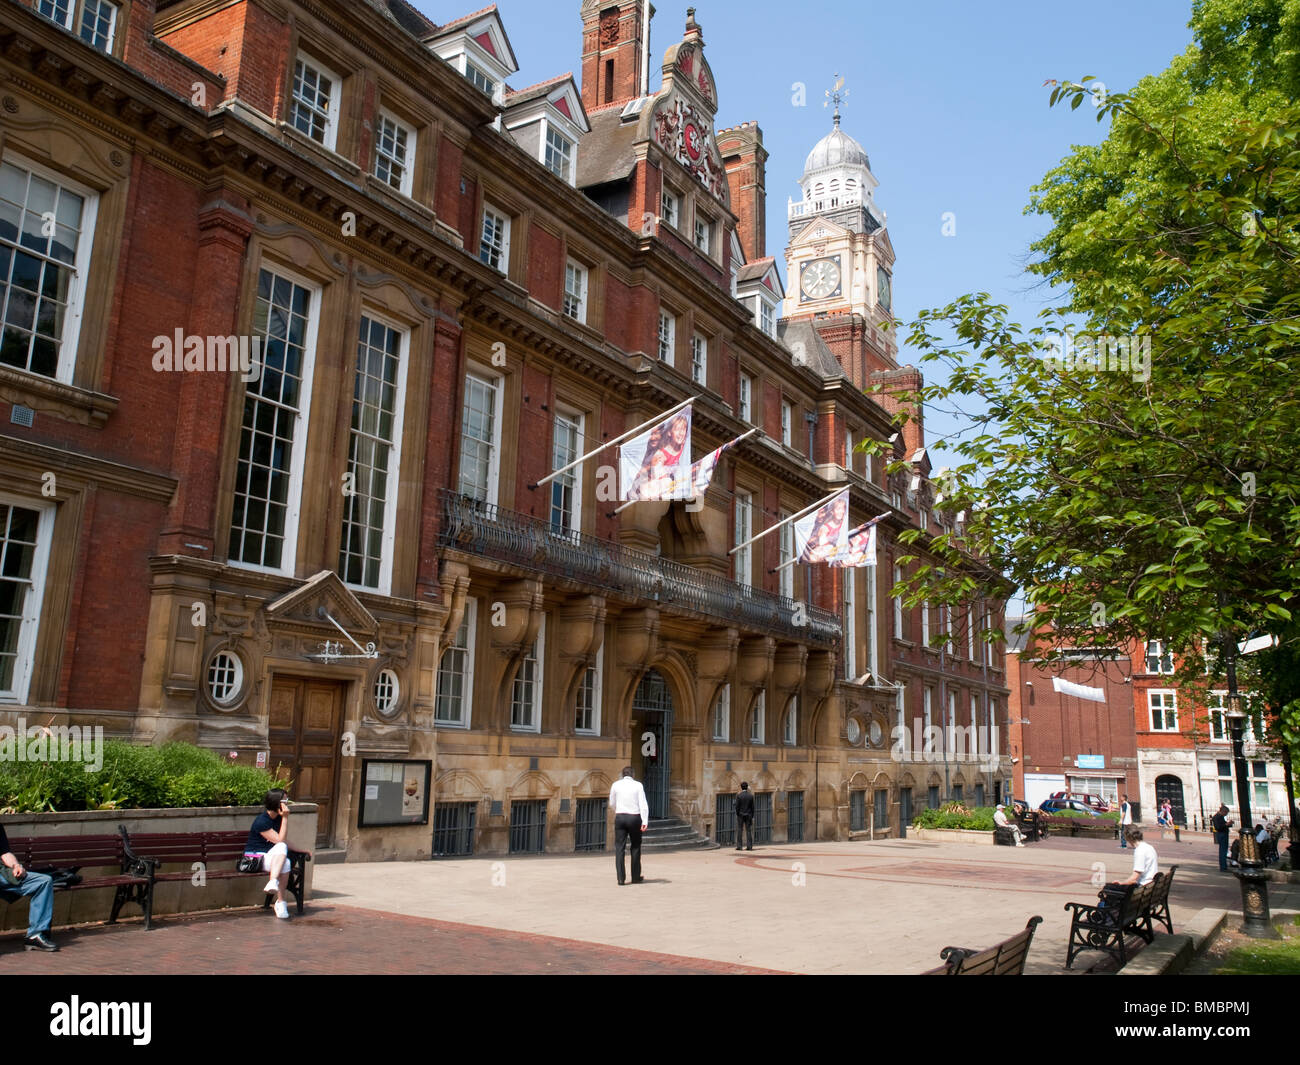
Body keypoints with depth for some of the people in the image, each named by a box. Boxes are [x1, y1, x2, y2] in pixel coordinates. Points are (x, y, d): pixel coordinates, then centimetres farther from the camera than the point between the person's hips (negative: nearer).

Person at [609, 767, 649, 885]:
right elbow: (643, 804, -9)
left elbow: (612, 804, 13)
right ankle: (636, 877, 18)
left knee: (619, 847, 3)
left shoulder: (616, 785, 3)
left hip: (620, 817, 1)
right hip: (635, 817, -1)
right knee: (636, 847, 12)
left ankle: (621, 878, -2)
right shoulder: (638, 785, -1)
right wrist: (645, 821, -14)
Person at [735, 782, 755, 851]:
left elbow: (737, 806, -8)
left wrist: (737, 815, 1)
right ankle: (750, 846, 0)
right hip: (748, 815, 2)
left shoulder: (738, 796, -7)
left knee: (739, 830, 1)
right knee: (748, 831, 4)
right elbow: (752, 807, 1)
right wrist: (752, 816, 7)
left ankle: (739, 846, -2)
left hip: (741, 815, -2)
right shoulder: (751, 796, 0)